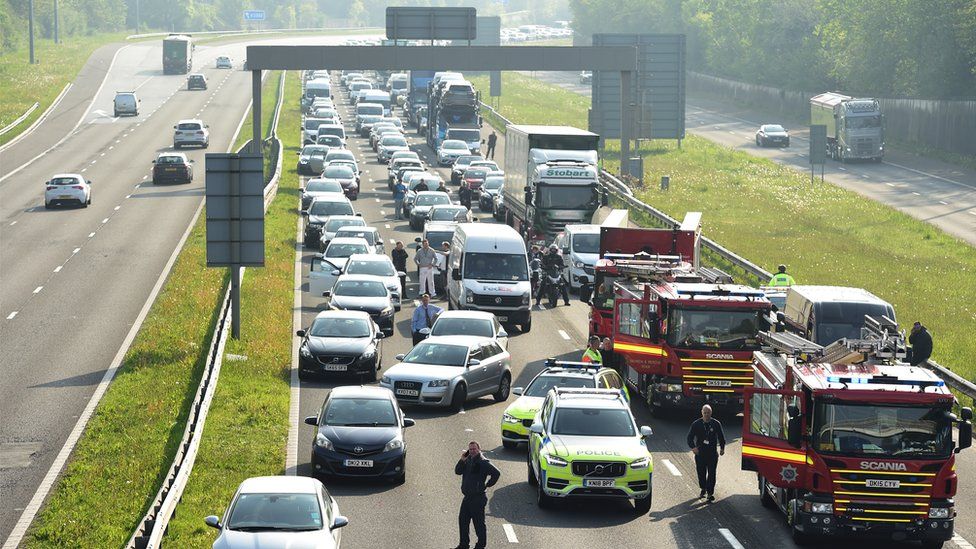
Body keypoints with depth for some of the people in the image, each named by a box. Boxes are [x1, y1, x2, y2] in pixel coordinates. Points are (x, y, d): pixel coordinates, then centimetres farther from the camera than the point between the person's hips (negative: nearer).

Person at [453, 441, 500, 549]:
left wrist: (488, 485, -14)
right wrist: (462, 460, -9)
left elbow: (496, 473, -23)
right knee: (462, 520, 14)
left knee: (479, 522, -1)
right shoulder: (468, 460, 10)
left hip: (478, 498, -9)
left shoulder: (483, 462, -15)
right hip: (467, 497, 9)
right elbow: (458, 471, 5)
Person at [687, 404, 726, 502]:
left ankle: (710, 492, 1)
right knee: (701, 472, 8)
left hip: (712, 453, -1)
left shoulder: (716, 424, 2)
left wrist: (722, 448, 3)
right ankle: (703, 489, 29)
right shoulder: (696, 424, 1)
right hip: (700, 453, 1)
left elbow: (721, 437, 13)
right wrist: (693, 447, -15)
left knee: (711, 473, -4)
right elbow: (690, 437, 1)